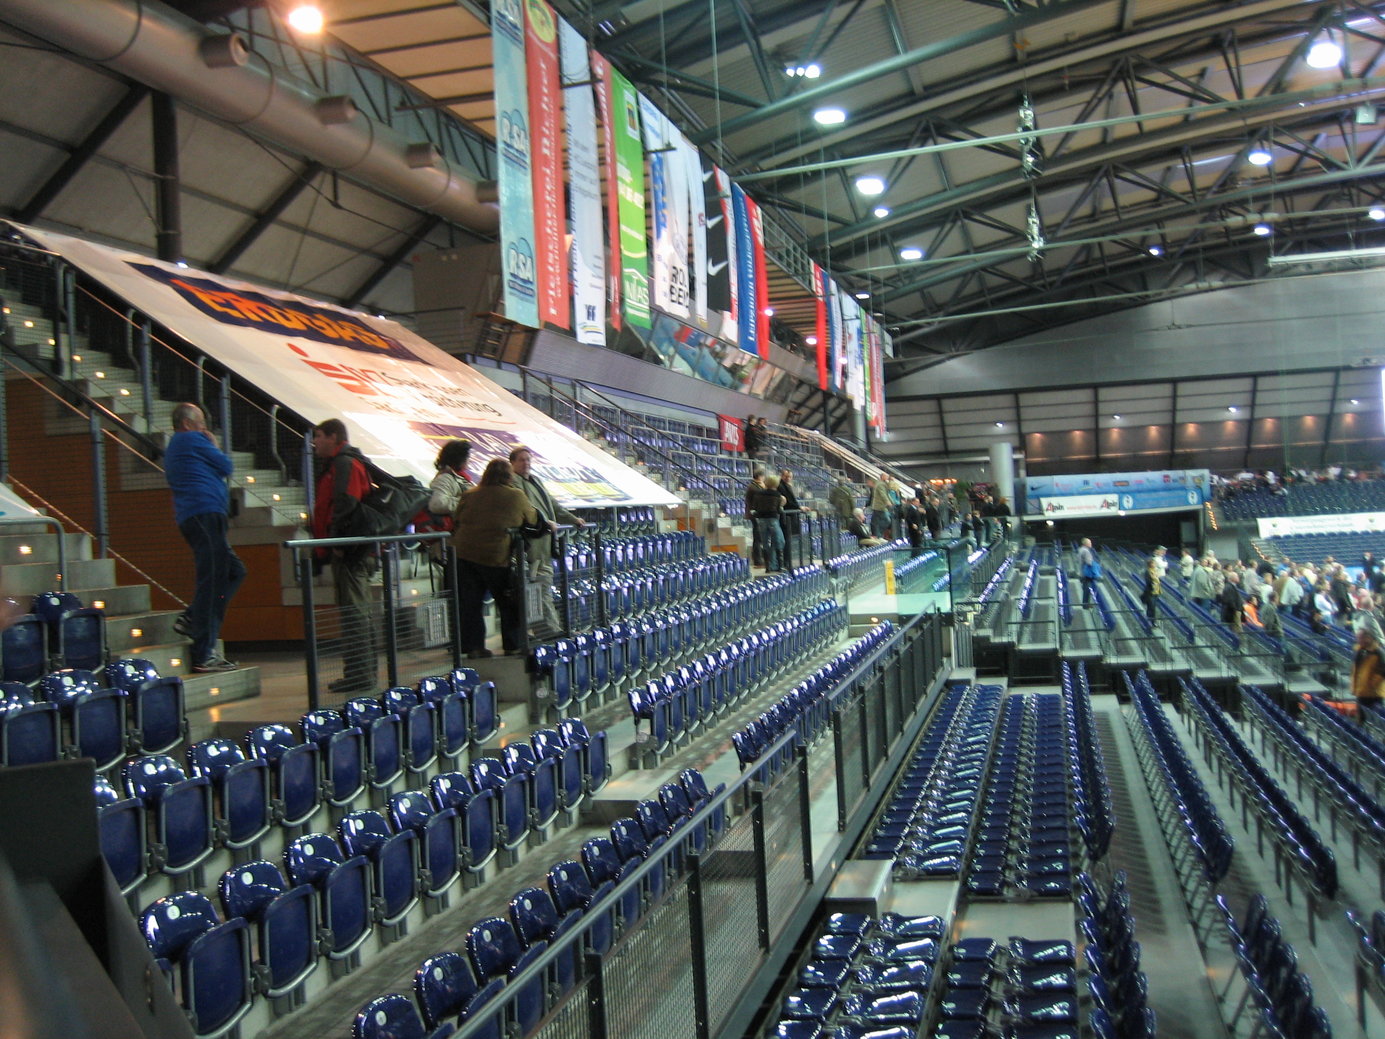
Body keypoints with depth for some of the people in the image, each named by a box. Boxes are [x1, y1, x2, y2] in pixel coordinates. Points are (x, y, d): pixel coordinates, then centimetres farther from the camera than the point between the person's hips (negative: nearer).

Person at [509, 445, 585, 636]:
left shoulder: (535, 480, 24)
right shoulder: (512, 481, -6)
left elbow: (552, 504, 29)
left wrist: (573, 519, 26)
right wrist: (546, 521, -26)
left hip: (547, 535, 10)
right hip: (534, 536, -10)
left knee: (545, 578, 9)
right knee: (543, 577, -11)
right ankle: (551, 626, -11)